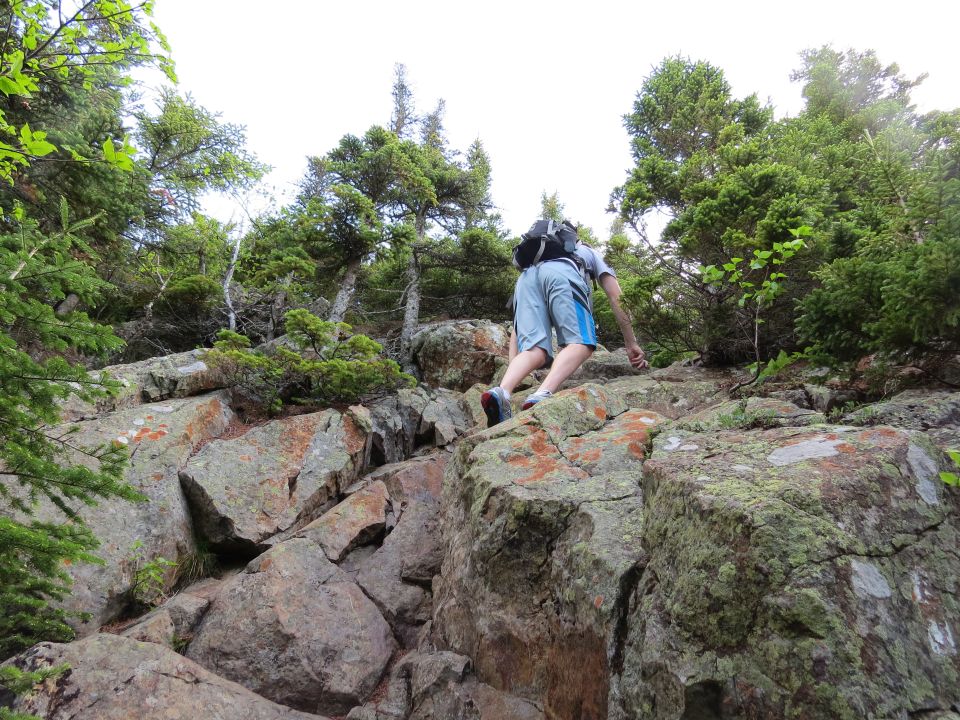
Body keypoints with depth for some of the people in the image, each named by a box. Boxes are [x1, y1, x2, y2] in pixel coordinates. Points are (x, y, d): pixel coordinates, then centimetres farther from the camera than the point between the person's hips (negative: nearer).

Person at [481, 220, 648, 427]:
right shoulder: (591, 254, 41)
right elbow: (617, 298, 27)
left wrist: (512, 363, 34)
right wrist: (631, 345, 30)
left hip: (526, 276, 4)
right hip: (562, 273, -4)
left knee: (534, 349, -7)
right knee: (581, 342, -10)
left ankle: (502, 391, -38)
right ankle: (542, 395, -37)